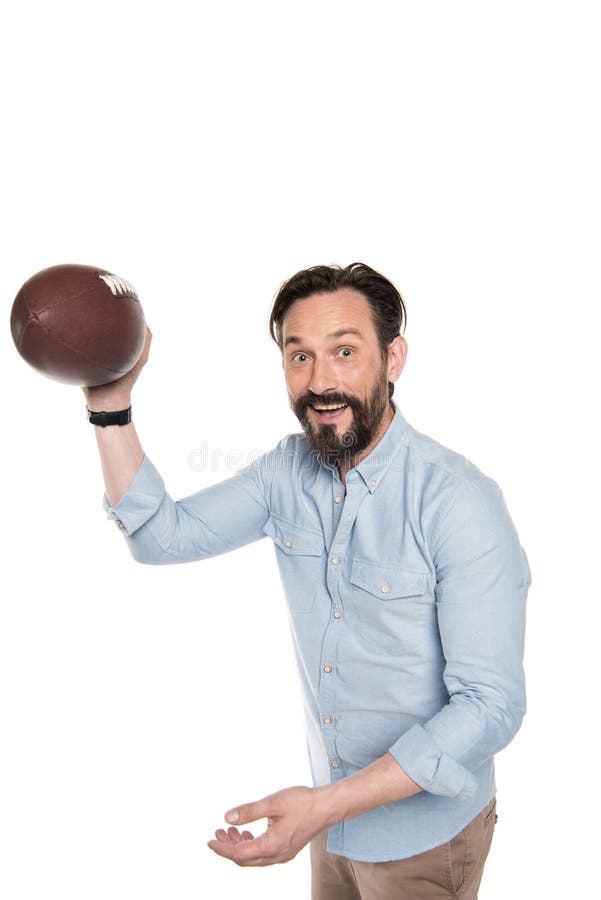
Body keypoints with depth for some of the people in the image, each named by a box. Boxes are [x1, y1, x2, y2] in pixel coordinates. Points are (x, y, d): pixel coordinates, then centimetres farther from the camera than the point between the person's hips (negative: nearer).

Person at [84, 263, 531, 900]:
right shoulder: (287, 471, -6)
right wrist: (111, 404, -14)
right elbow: (163, 536, -3)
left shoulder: (460, 501, -26)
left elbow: (490, 705, -26)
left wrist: (329, 804, -31)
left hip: (424, 832, -5)